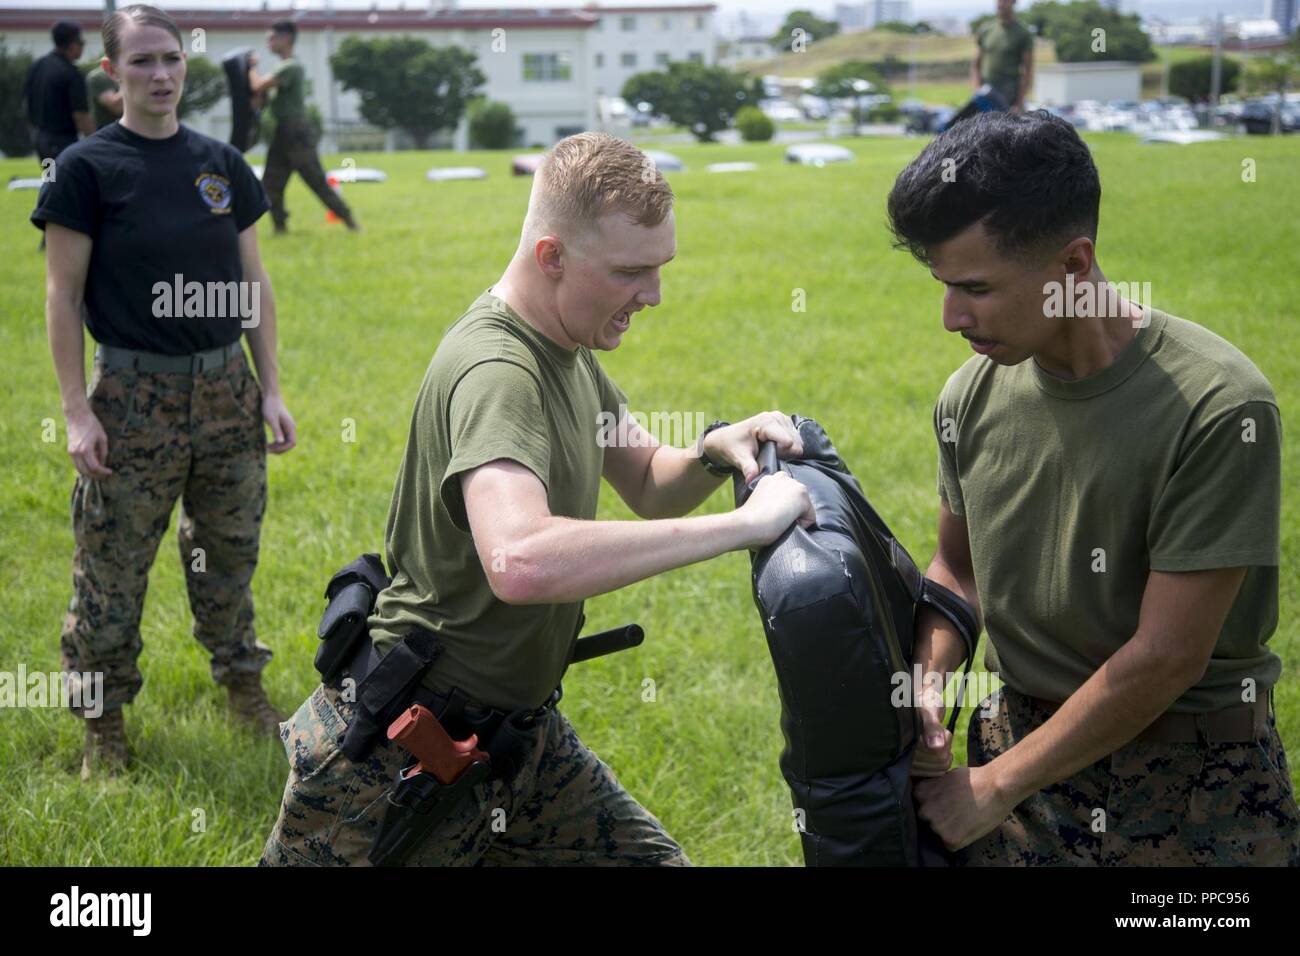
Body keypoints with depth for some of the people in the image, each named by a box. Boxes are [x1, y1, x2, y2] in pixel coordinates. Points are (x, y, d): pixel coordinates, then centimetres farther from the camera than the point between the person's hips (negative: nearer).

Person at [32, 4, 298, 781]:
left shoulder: (221, 163, 6)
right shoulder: (88, 168, -6)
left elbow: (255, 282, 11)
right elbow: (63, 295, -6)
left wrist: (270, 388, 6)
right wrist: (77, 409, -11)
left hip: (226, 387, 4)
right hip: (134, 393, -4)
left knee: (229, 551, 15)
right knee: (112, 567, 2)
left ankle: (243, 685, 32)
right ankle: (105, 723, 16)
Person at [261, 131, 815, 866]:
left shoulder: (566, 346, 5)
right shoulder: (495, 372, -27)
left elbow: (649, 486, 15)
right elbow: (521, 562, -45)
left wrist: (714, 453, -9)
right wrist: (742, 525, -39)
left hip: (518, 723, 9)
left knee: (650, 858, 7)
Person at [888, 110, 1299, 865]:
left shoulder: (1217, 407, -21)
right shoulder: (973, 395, -4)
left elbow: (1166, 656, -20)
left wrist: (993, 790, -15)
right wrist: (925, 688, -7)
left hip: (1193, 786, -4)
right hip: (1021, 742, 5)